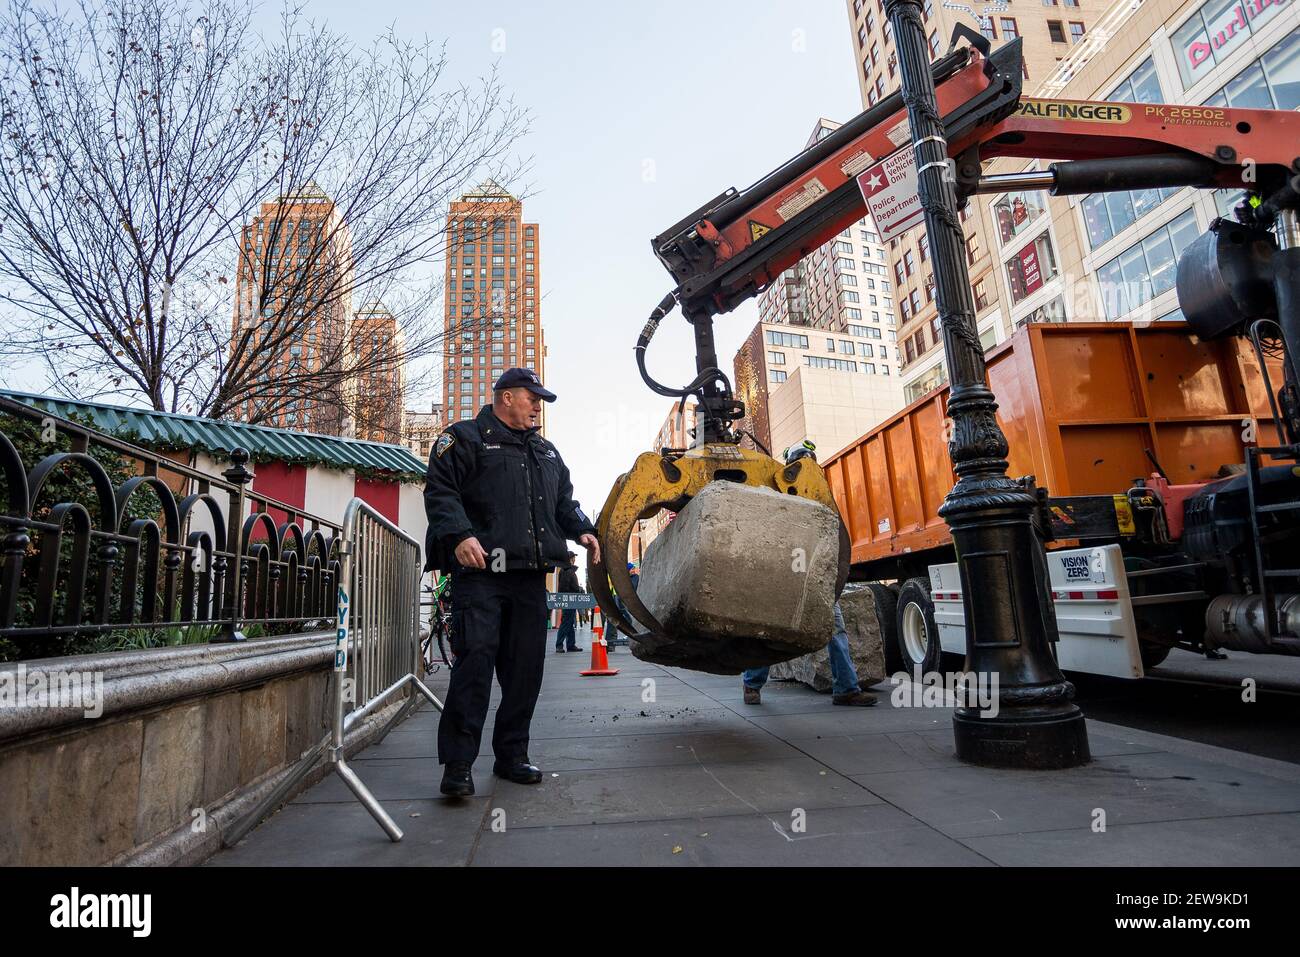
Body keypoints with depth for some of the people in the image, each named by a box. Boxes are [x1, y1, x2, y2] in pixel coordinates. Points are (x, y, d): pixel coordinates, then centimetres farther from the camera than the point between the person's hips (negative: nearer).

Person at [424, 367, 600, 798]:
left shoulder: (546, 452, 25)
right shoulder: (464, 438, 5)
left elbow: (564, 501, 29)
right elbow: (440, 490, -6)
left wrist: (582, 530, 10)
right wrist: (459, 535, -20)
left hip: (530, 576, 7)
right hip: (480, 573, -6)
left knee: (525, 666, 8)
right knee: (475, 660, -11)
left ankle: (511, 755, 20)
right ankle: (458, 763, -1)